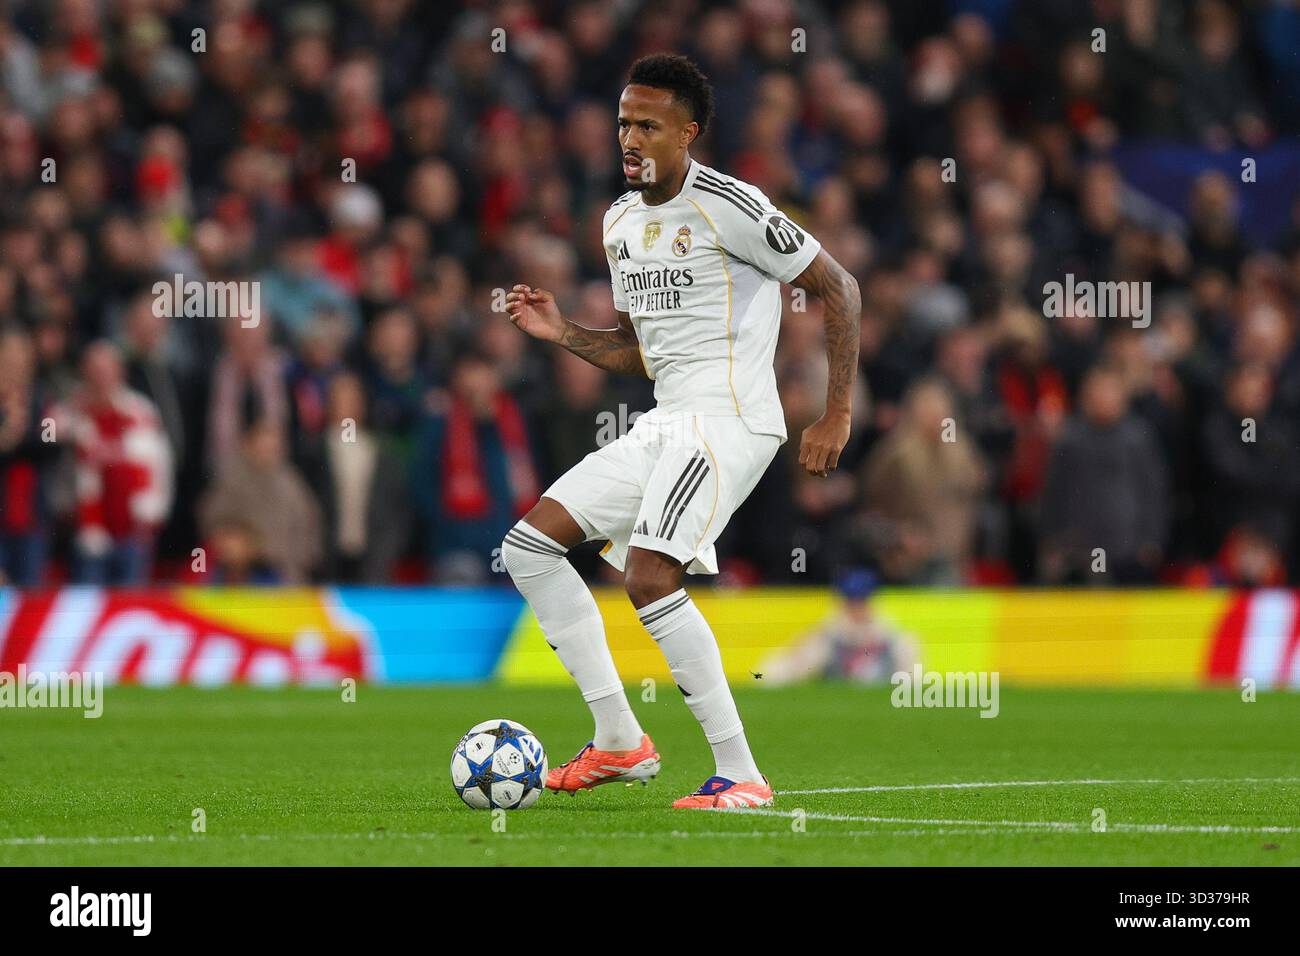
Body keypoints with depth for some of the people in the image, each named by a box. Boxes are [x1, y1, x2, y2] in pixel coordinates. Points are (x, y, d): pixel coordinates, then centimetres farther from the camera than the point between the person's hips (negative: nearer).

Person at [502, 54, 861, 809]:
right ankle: (621, 742, 7)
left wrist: (837, 416, -11)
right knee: (530, 545, 5)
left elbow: (839, 288, -8)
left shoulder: (728, 207, -11)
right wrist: (562, 333, 7)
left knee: (648, 573, -26)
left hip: (729, 421, -9)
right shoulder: (621, 221, 15)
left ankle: (740, 774, -20)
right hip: (664, 426, 9)